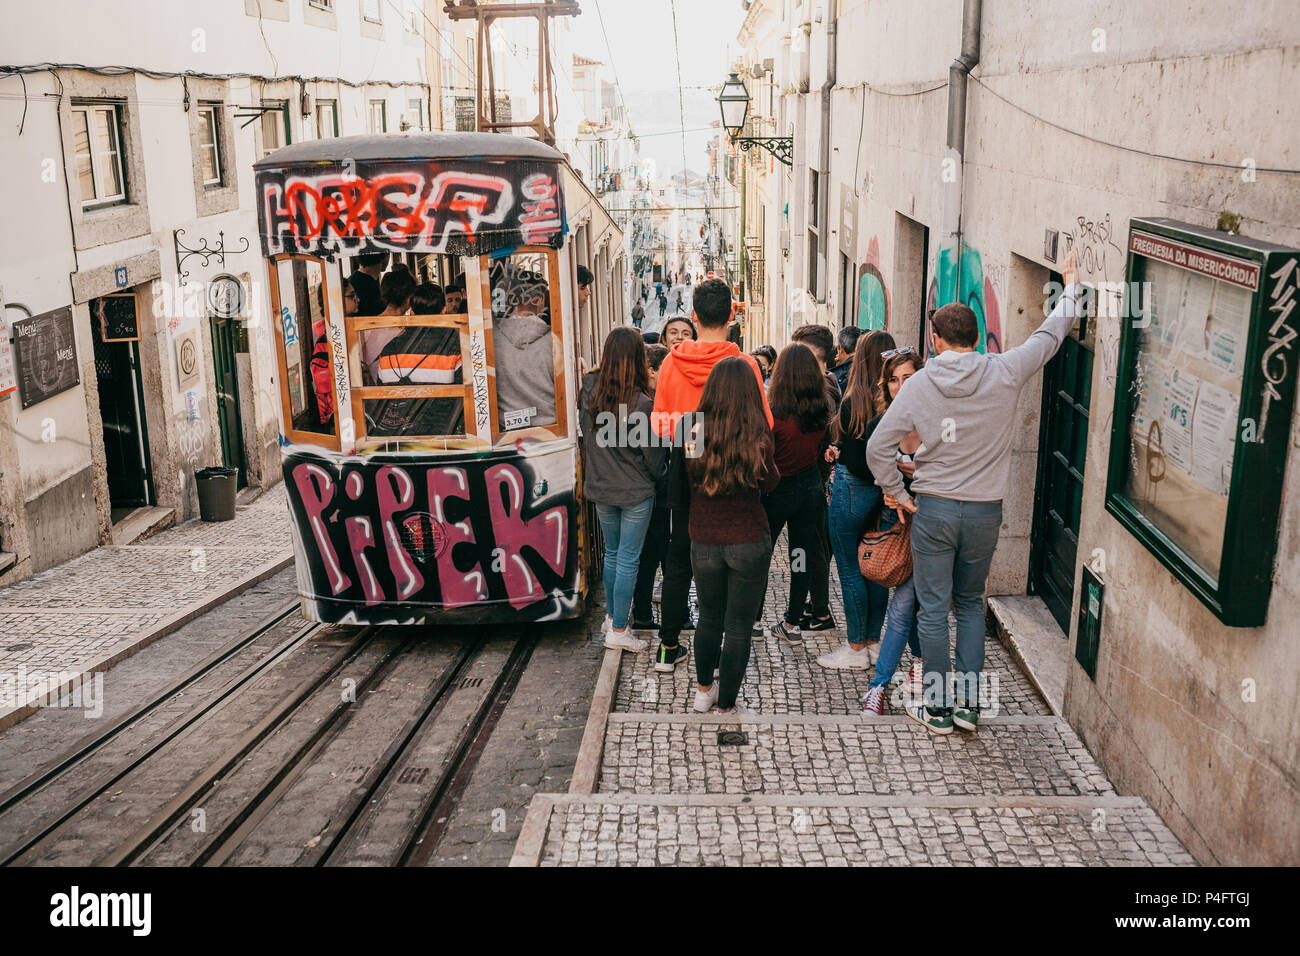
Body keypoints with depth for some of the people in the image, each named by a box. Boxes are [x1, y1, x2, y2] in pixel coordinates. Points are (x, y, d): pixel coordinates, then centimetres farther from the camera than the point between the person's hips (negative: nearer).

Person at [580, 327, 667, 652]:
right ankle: (618, 630, 10)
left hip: (601, 490, 5)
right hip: (636, 492, -5)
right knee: (628, 560, 4)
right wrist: (657, 477, 9)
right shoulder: (641, 403, -20)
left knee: (612, 554, 21)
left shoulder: (590, 392, -7)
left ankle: (611, 616, 33)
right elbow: (654, 457, -10)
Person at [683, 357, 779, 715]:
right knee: (739, 627, 10)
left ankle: (704, 690, 38)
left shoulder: (694, 432, -12)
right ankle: (726, 706, 18)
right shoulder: (757, 440, -18)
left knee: (709, 618, 22)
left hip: (704, 542, 3)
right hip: (749, 543, -3)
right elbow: (770, 483, 1)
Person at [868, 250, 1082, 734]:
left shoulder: (919, 384, -8)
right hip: (985, 511, 2)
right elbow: (1050, 335, 11)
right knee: (970, 604, 19)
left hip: (932, 508, -2)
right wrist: (1070, 289, 27)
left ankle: (938, 708, 16)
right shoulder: (1005, 373, -6)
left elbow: (877, 448, -11)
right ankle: (968, 702, 19)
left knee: (933, 609, 8)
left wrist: (899, 494, 2)